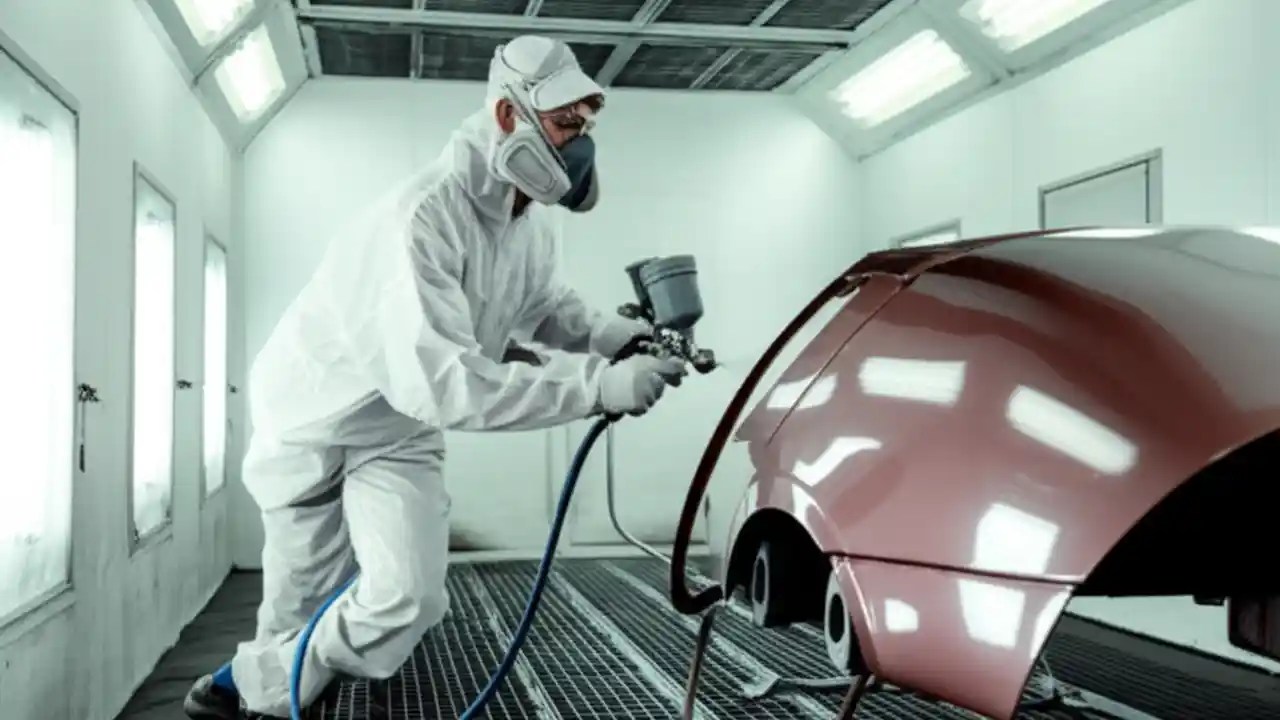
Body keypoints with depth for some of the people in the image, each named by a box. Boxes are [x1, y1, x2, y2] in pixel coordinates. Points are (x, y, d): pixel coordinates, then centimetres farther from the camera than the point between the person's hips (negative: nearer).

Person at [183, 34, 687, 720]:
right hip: (317, 420, -5)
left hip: (402, 431, 6)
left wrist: (624, 336, -11)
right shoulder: (424, 217, -35)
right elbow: (442, 384, -42)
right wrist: (596, 386, -44)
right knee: (298, 608, 9)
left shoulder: (536, 221, -9)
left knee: (411, 598, -3)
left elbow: (547, 308, 9)